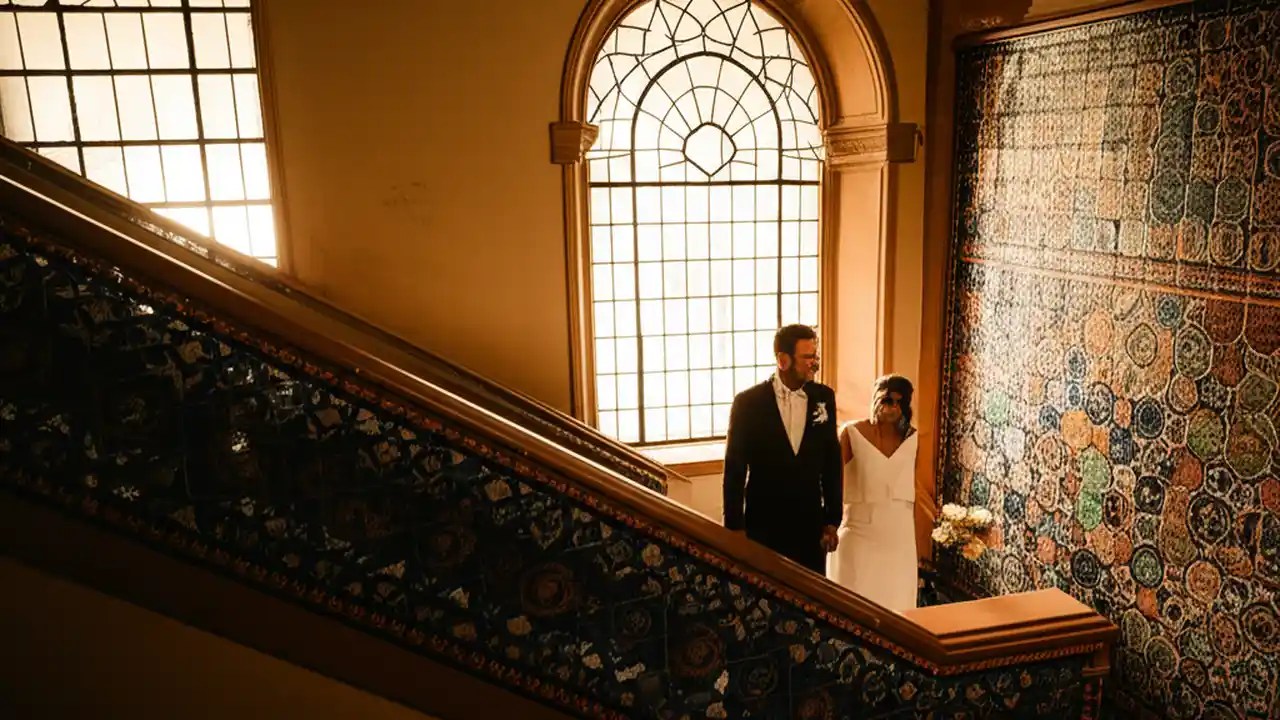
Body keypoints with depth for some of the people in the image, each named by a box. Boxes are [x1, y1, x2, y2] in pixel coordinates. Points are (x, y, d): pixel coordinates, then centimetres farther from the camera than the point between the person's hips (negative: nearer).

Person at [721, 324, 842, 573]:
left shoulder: (824, 398, 0)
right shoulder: (748, 403, -9)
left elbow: (832, 462, 6)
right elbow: (735, 470, -6)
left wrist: (832, 520, 6)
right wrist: (734, 528, -5)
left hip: (811, 526, 3)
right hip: (763, 527, -3)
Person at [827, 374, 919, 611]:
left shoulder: (911, 436, 5)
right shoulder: (851, 433, -8)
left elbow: (912, 485, 12)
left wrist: (913, 527, 14)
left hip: (899, 532, 4)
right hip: (860, 529, -4)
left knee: (895, 595, 9)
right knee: (856, 596, 1)